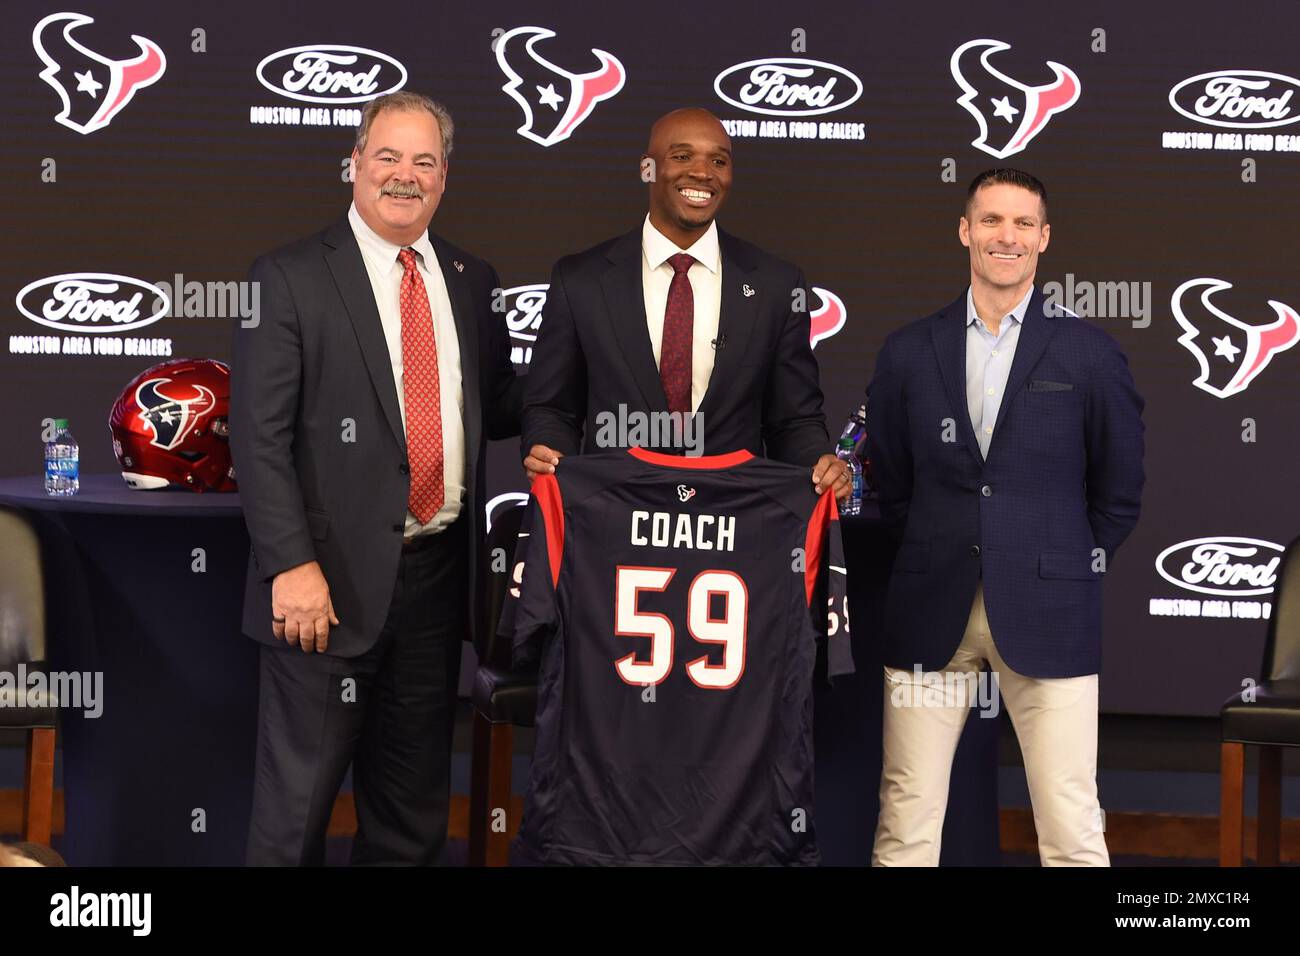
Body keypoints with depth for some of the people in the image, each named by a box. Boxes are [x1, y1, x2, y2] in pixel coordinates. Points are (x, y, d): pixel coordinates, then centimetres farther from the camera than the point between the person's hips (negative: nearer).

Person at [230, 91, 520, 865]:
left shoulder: (472, 281, 11)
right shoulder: (290, 278, -5)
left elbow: (494, 407, 18)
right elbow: (260, 436, -10)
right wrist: (292, 565, -19)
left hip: (439, 570, 5)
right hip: (335, 579, -5)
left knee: (415, 800, 16)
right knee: (299, 795, 2)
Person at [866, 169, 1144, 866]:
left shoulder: (1090, 353, 2)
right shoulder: (908, 352, 8)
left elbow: (1119, 486, 9)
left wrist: (1076, 567, 8)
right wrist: (933, 555, 12)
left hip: (1047, 616, -2)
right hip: (931, 614, 2)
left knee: (1072, 824, -2)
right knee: (905, 823, 2)